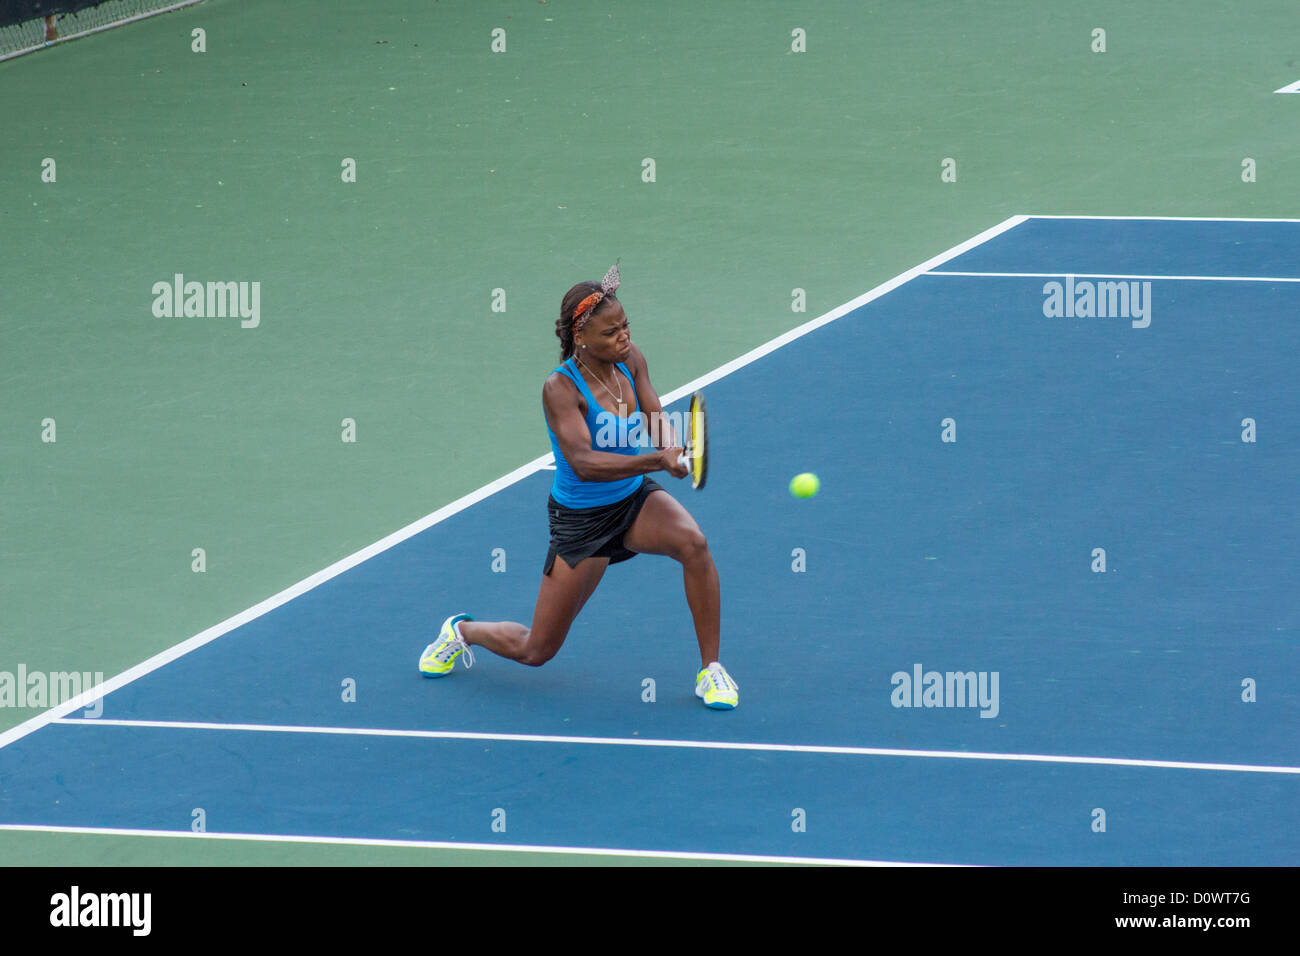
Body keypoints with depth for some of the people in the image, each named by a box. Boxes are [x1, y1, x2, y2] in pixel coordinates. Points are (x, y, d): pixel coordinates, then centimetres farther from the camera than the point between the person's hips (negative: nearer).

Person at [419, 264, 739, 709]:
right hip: (580, 518, -4)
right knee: (535, 651, 3)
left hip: (635, 500, 4)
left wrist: (674, 446, -32)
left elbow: (658, 422, -7)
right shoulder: (561, 388, -24)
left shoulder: (629, 359, -6)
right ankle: (462, 631, 38)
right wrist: (656, 460, -47)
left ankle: (711, 670, -16)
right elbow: (584, 463, -35)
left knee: (693, 542, -30)